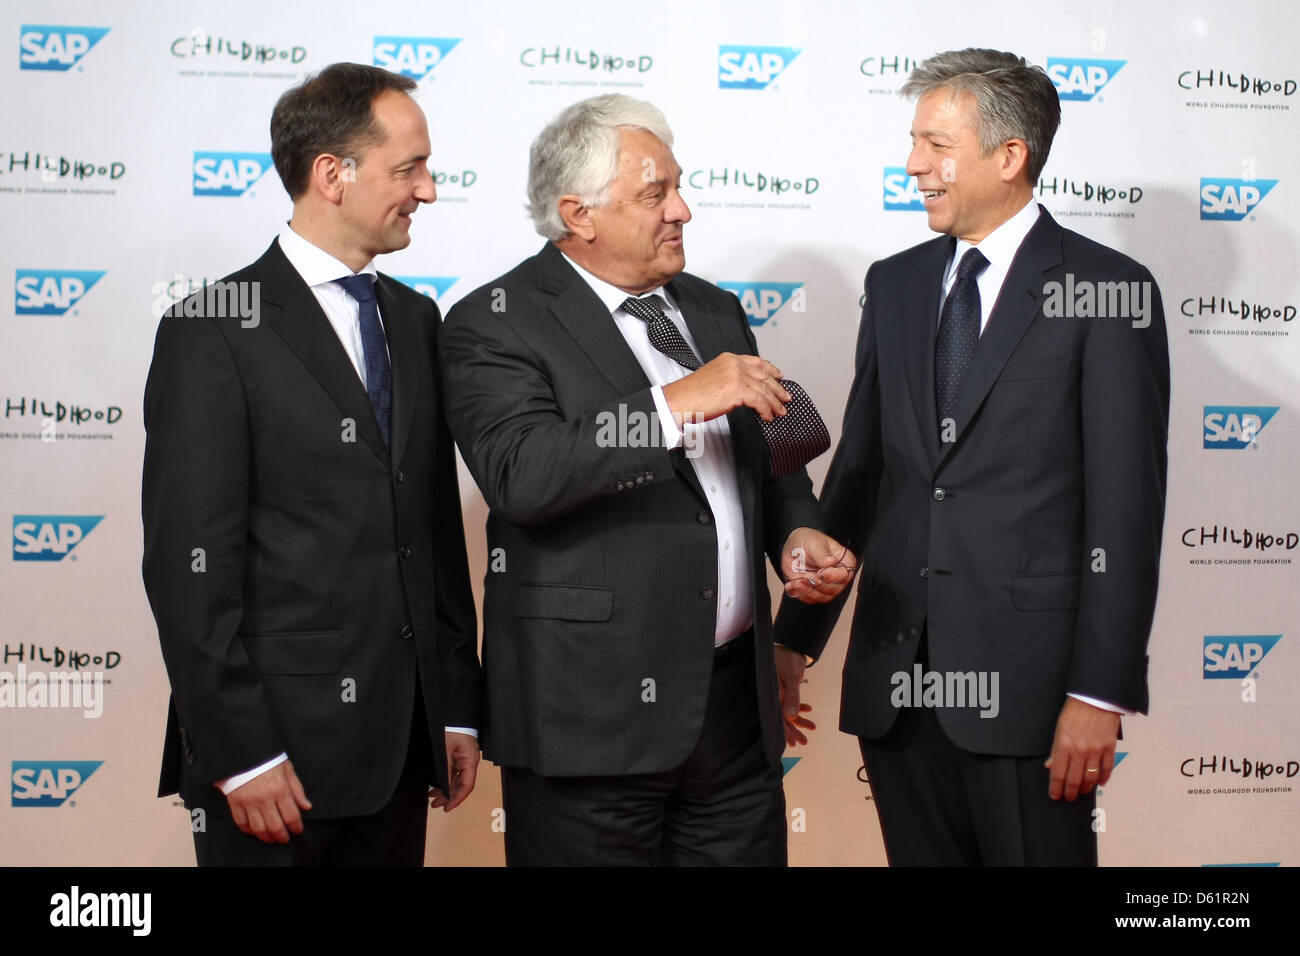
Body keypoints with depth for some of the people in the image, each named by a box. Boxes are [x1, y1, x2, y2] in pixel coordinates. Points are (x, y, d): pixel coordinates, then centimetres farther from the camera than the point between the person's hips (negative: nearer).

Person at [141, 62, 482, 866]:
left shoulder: (413, 319, 12)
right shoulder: (215, 333, -9)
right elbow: (189, 562, -12)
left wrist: (458, 706, 10)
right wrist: (239, 754, -15)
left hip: (404, 739, 6)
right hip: (282, 746, -6)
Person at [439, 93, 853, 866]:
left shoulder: (715, 311, 15)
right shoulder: (496, 324, -7)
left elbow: (766, 460, 24)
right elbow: (520, 474, -23)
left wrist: (796, 533, 3)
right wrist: (678, 405, -24)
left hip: (737, 701, 6)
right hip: (594, 714, -6)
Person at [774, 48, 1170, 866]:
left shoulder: (1107, 289, -4)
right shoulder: (895, 285, 12)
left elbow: (1125, 507, -8)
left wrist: (1100, 693, -13)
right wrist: (796, 637, 12)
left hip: (1026, 674, -5)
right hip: (894, 673, 5)